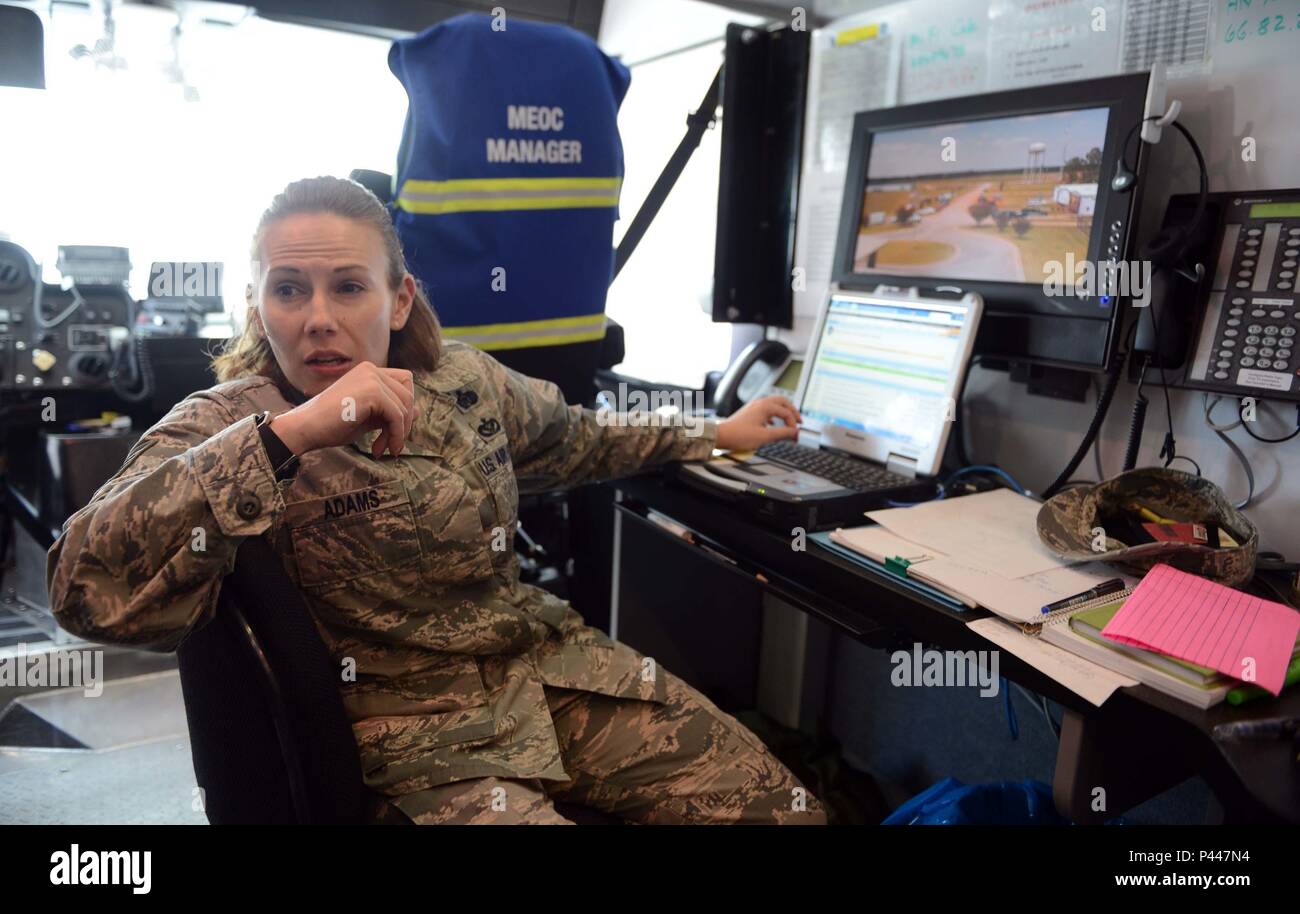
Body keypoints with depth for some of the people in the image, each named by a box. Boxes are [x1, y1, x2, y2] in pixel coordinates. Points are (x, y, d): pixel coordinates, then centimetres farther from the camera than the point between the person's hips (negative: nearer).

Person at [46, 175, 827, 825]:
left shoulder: (463, 377, 5)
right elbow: (89, 588, -26)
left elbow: (579, 441, 22)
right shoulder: (225, 427, -9)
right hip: (415, 732, -4)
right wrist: (286, 434, -34)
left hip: (554, 663, 5)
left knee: (783, 803, -4)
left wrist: (716, 436, 29)